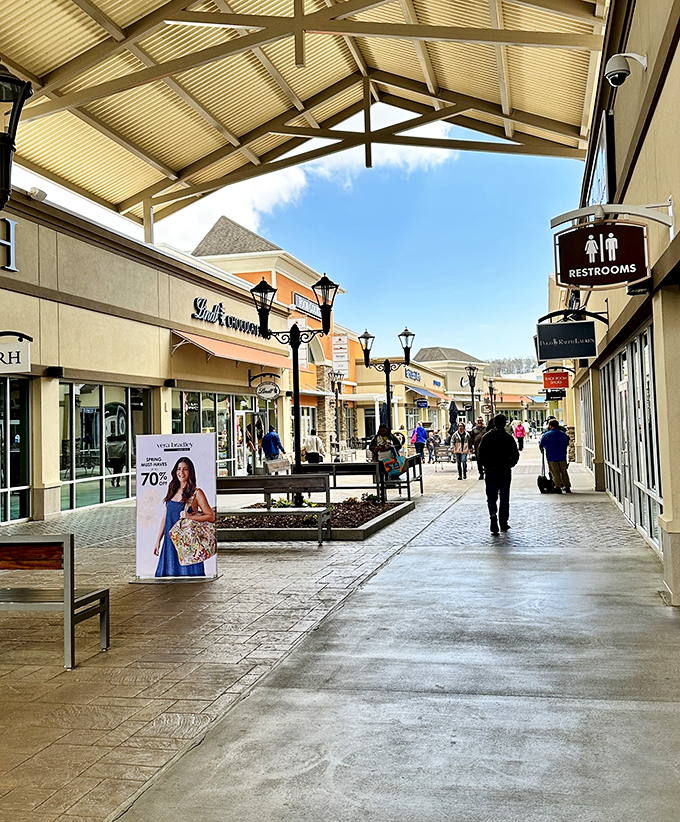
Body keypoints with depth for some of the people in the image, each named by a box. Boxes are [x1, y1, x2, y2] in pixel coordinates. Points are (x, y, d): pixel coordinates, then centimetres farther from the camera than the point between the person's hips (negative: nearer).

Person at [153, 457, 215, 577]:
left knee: (188, 573, -6)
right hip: (170, 540, 5)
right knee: (169, 573, 3)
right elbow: (165, 517, 16)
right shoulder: (172, 491, 11)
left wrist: (190, 517, -15)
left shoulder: (196, 493, -4)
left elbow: (211, 517, -5)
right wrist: (158, 540, 14)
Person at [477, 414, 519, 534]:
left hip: (490, 472, 0)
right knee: (504, 498, 11)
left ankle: (493, 514, -21)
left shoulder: (486, 437, -3)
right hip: (505, 472, 0)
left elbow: (480, 454, -2)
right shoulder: (508, 438, -4)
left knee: (491, 497, 5)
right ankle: (503, 523, 15)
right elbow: (515, 455, -4)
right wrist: (509, 465, 11)